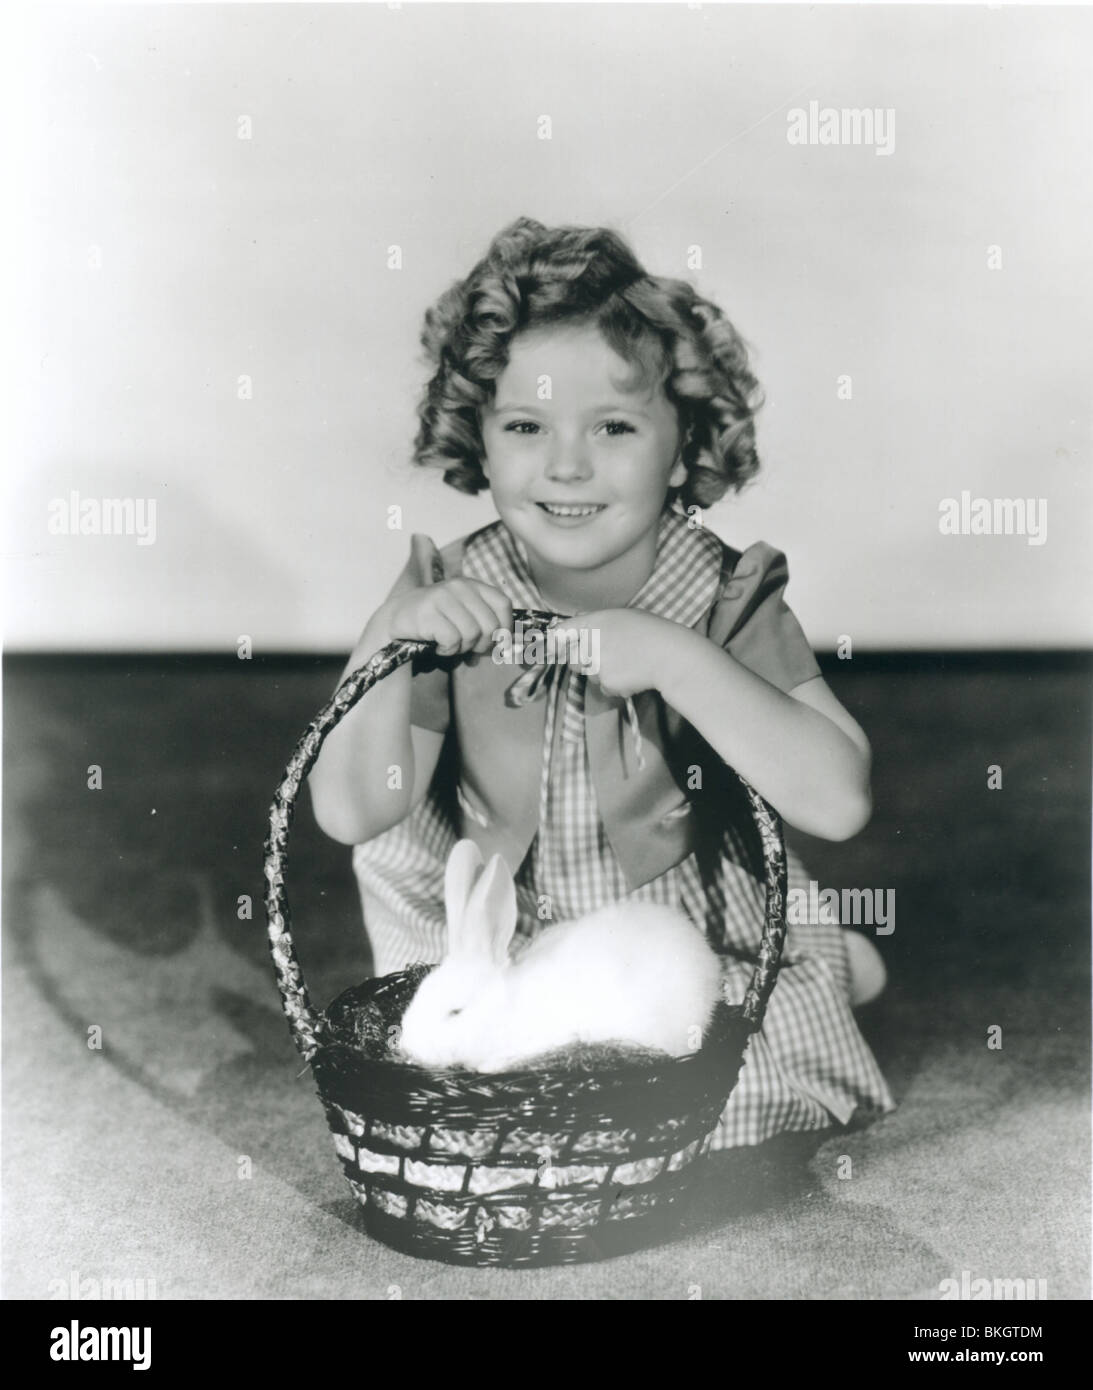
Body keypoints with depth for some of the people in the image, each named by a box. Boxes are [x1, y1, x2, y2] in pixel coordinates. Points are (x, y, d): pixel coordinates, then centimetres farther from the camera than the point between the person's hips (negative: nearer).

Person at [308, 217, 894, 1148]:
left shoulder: (728, 599, -17)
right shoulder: (453, 599, -12)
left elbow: (839, 802, -27)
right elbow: (352, 813, -14)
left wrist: (675, 660, -35)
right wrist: (391, 638, -28)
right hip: (505, 948, 3)